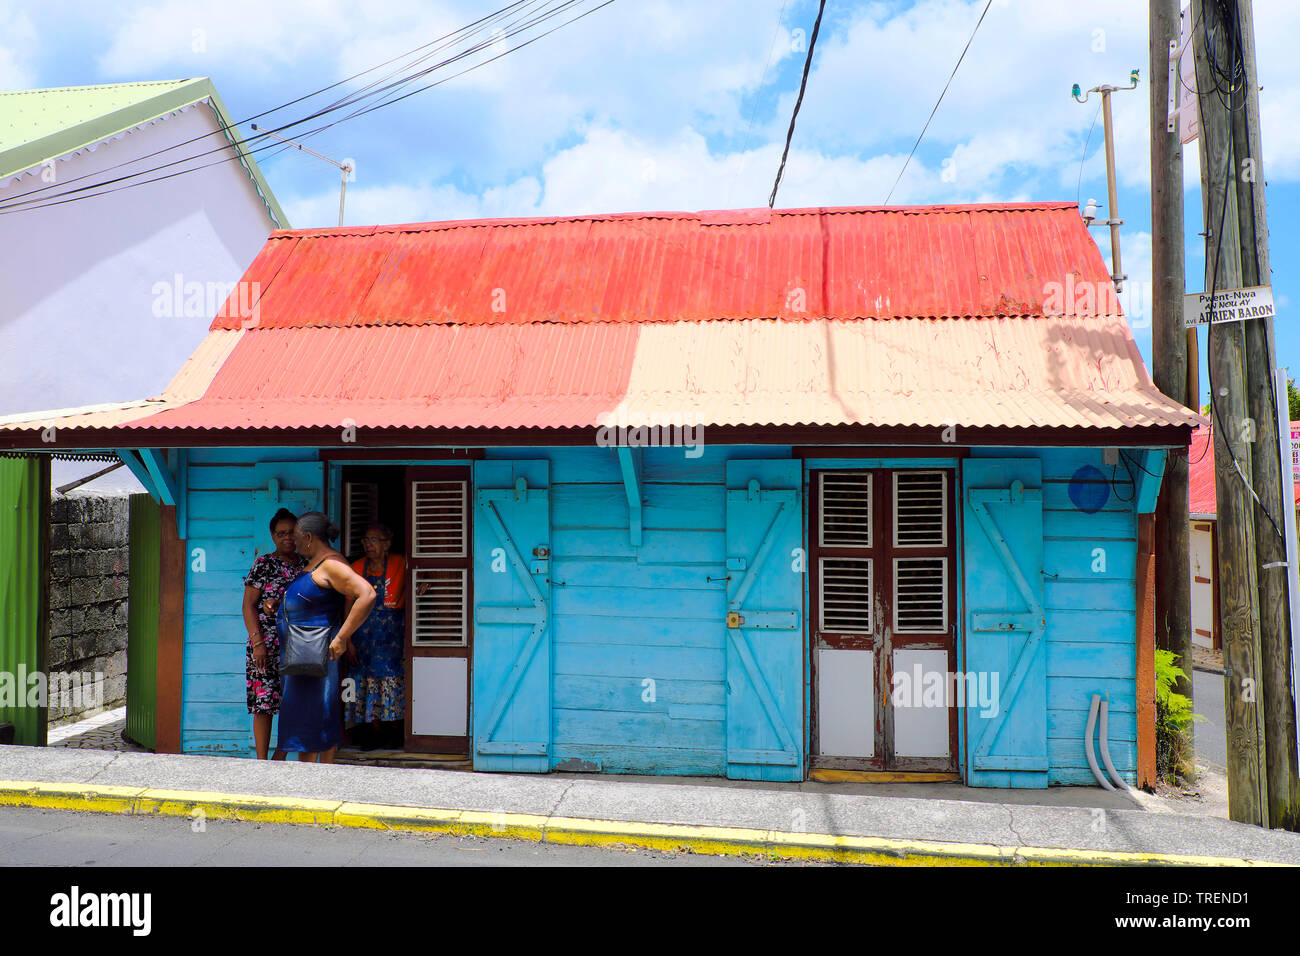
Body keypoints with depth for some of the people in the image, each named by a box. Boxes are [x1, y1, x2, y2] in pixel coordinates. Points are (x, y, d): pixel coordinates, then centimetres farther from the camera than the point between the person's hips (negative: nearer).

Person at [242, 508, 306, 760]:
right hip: (266, 644, -4)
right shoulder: (263, 564, 0)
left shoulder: (305, 564, 11)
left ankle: (280, 760, 16)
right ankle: (262, 761, 5)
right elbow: (248, 605, -4)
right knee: (264, 702, -3)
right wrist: (257, 642, -12)